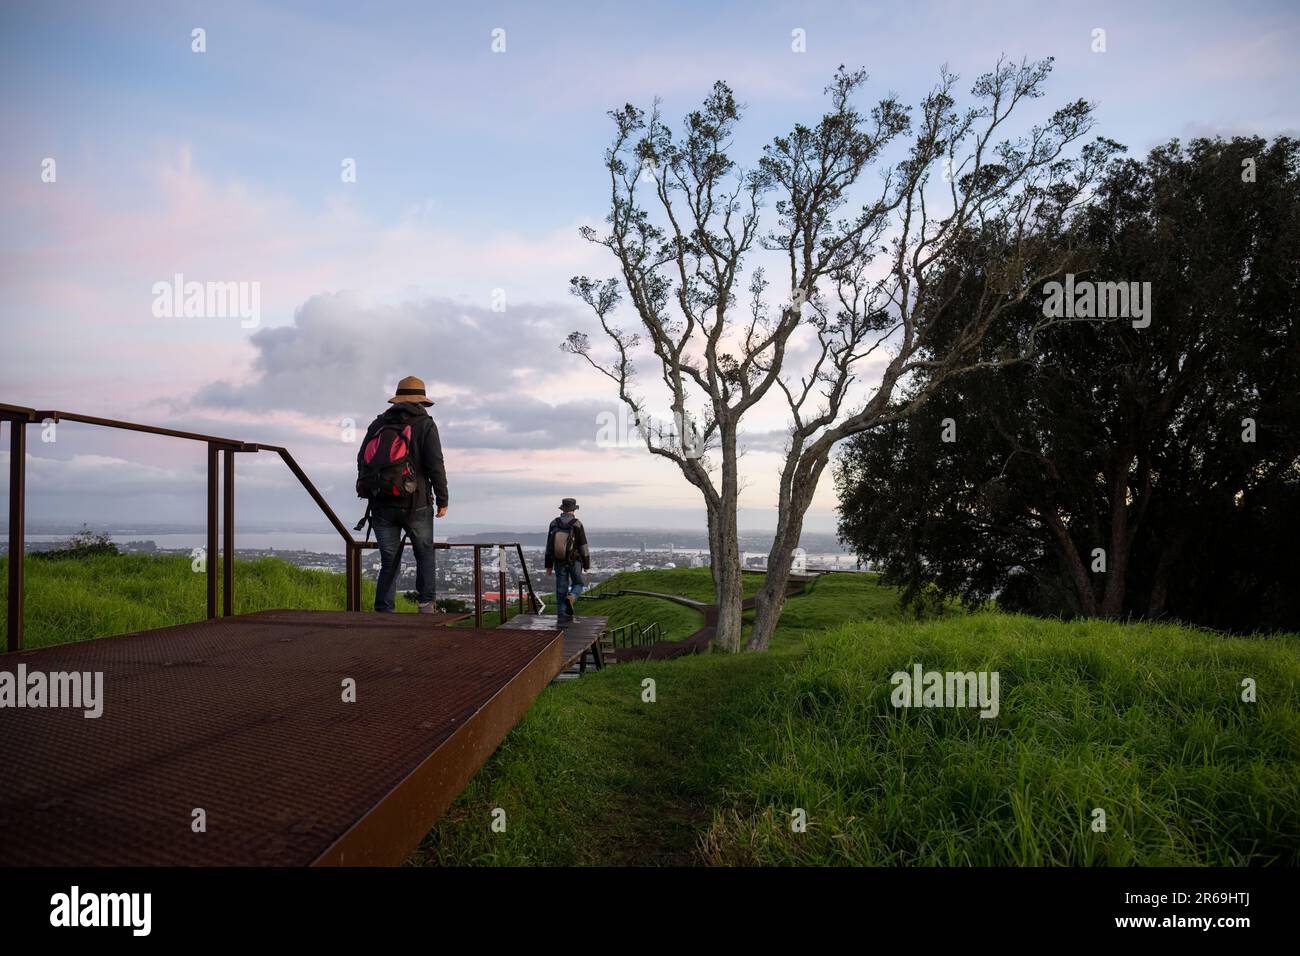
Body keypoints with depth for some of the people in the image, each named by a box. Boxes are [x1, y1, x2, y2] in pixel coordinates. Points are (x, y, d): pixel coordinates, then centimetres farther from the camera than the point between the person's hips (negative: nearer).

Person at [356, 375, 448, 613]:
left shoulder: (378, 424, 11)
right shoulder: (425, 425, -2)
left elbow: (362, 461, 11)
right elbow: (435, 465, -10)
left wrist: (371, 494, 20)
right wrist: (442, 499, -3)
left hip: (381, 505, 3)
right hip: (415, 504, -3)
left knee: (389, 561, 10)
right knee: (425, 554, 15)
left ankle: (384, 611, 5)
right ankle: (427, 602, 3)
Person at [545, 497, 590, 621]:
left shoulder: (554, 524, -4)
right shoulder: (577, 524, -14)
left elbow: (549, 546, 0)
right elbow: (583, 546, -10)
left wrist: (549, 565, 7)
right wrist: (587, 564, 0)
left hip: (559, 561, 3)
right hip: (574, 561, -3)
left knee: (561, 588, 10)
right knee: (578, 583, 16)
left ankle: (562, 614, 8)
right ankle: (570, 598, -13)